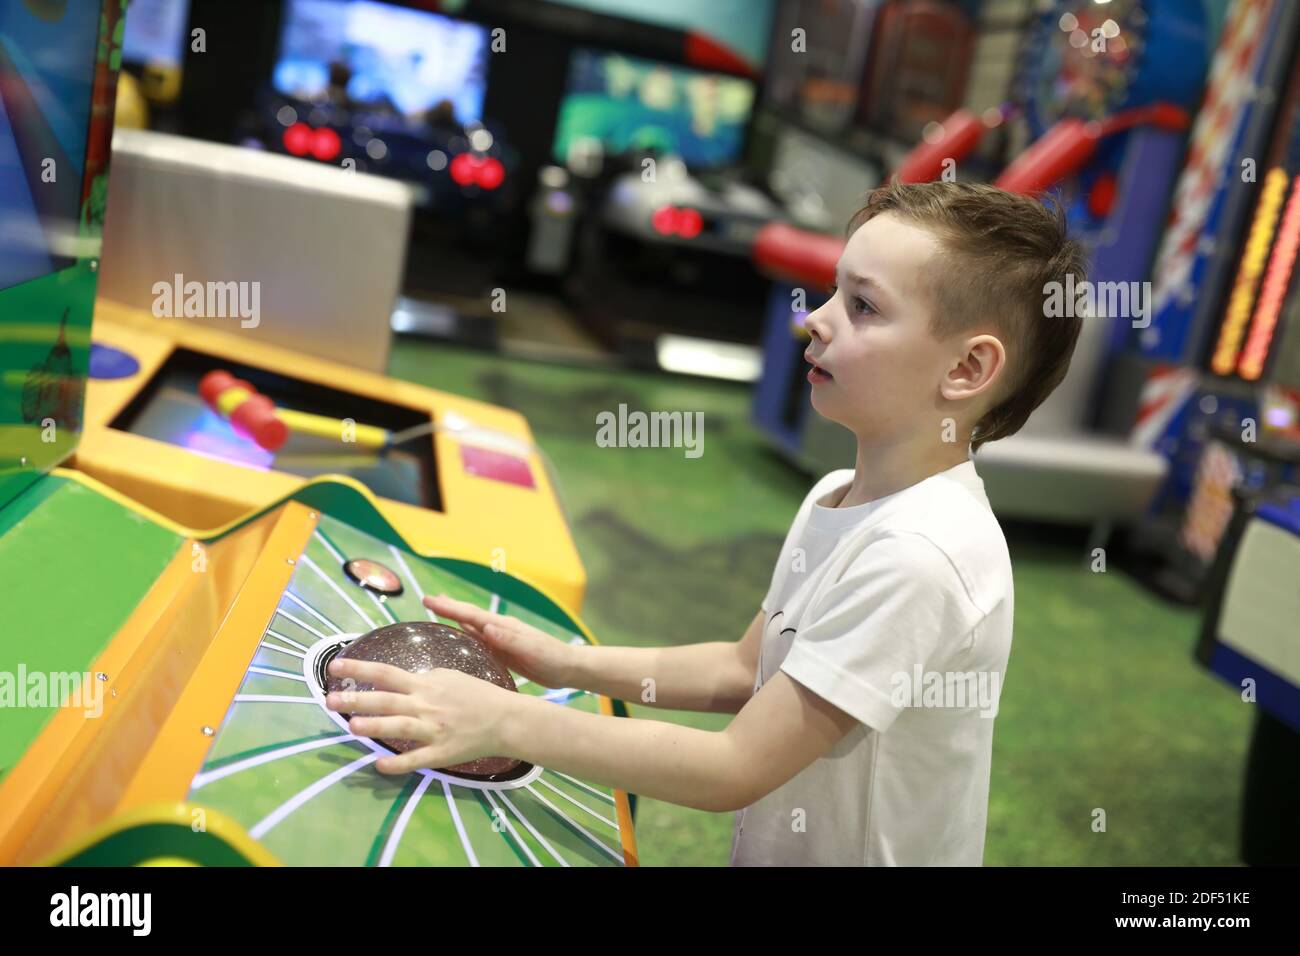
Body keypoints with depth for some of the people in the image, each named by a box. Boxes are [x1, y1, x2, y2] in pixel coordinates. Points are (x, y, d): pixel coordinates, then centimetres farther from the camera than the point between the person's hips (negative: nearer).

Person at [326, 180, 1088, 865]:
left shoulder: (918, 554, -27)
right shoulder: (836, 499, -1)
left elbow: (734, 770, -25)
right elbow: (746, 669, 8)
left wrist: (508, 722, -24)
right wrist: (568, 663, -2)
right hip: (767, 849, 7)